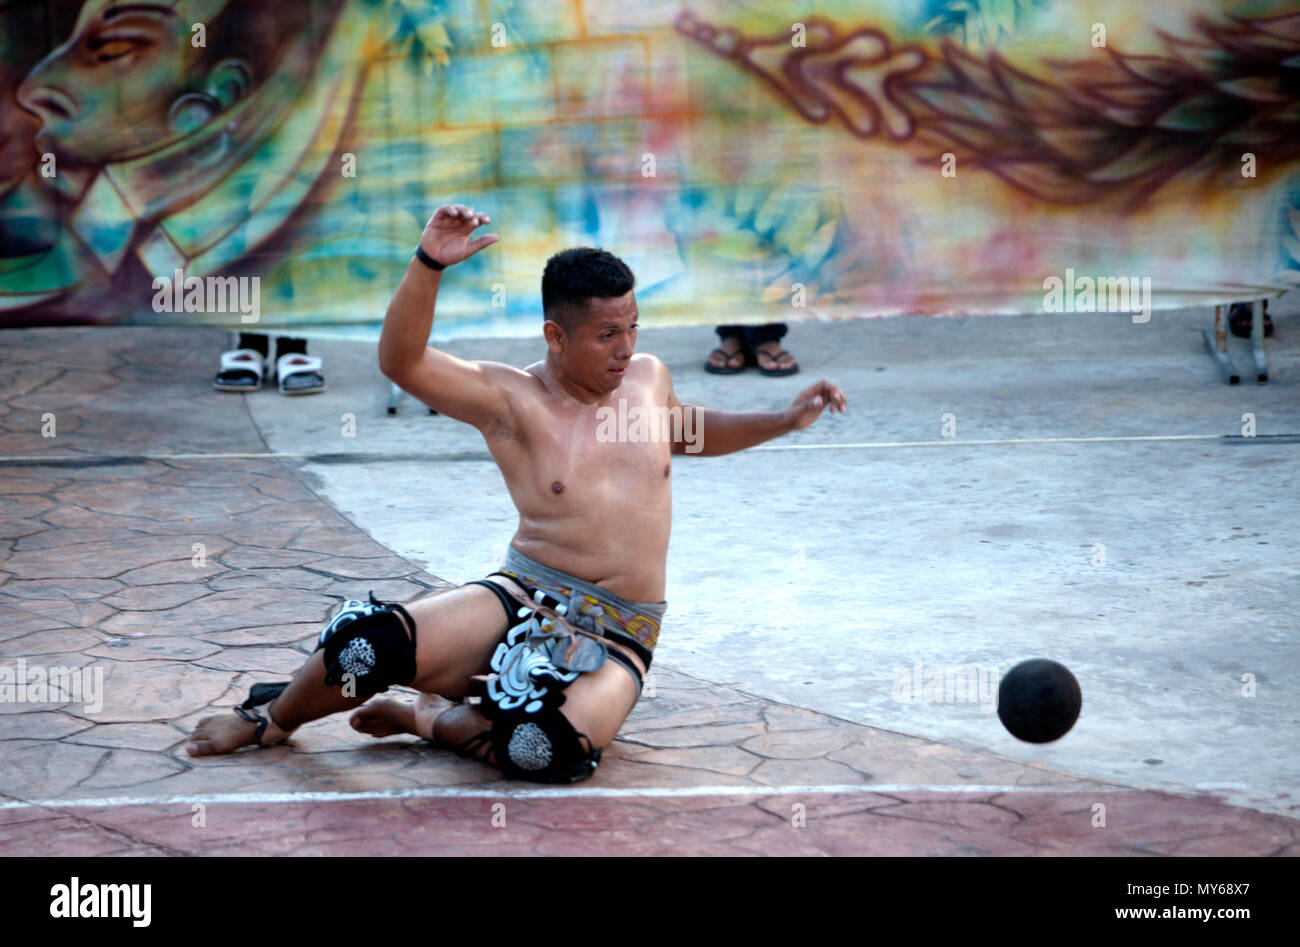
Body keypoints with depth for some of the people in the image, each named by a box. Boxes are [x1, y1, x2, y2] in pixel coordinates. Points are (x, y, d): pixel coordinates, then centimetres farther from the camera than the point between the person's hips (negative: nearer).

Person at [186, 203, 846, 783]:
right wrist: (429, 265, -30)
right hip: (520, 598, -2)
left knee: (551, 750, -35)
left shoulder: (647, 378, 13)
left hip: (617, 638, 2)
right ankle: (272, 717, 9)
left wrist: (784, 421, 24)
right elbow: (402, 362, -18)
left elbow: (690, 432, 36)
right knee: (365, 641, -28)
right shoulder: (512, 400, -3)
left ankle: (428, 717, -1)